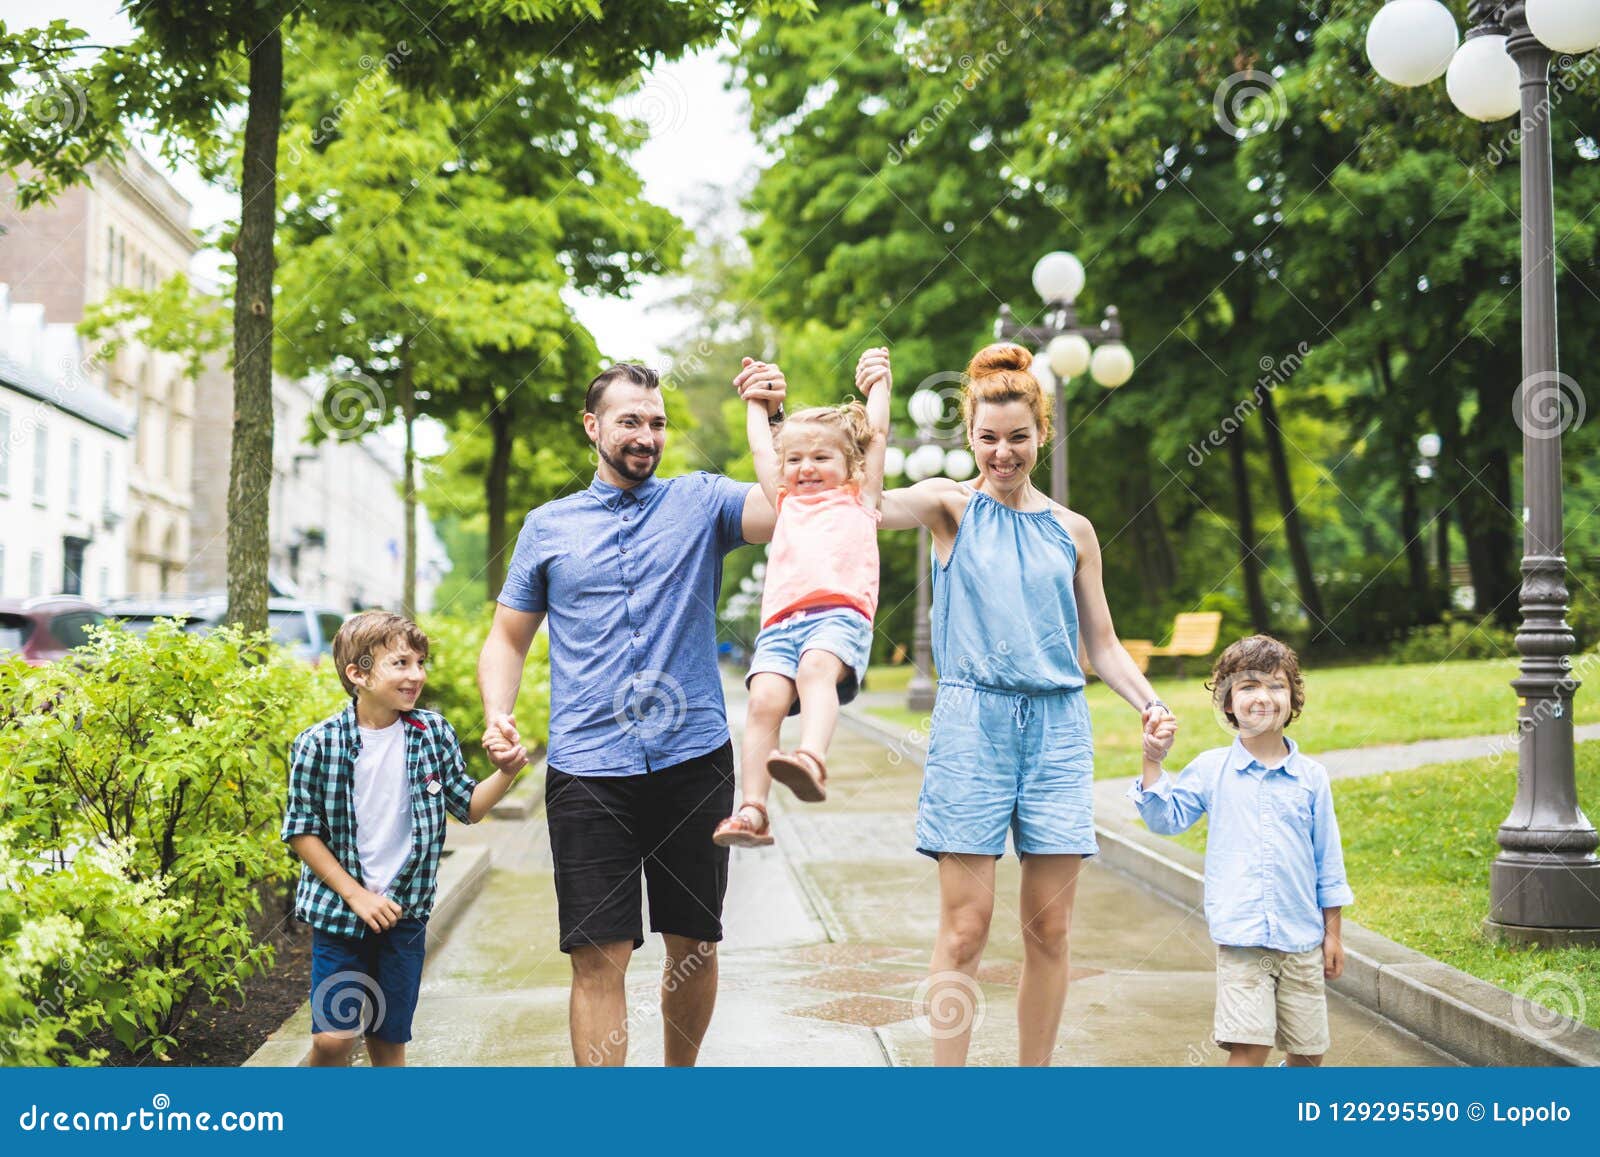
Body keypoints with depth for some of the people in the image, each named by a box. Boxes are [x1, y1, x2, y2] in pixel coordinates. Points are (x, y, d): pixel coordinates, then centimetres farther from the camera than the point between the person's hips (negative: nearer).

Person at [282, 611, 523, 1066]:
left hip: (405, 912, 2)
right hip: (338, 909, -2)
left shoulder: (433, 732, -2)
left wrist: (506, 774, -14)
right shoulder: (319, 744, -11)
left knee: (389, 1041, 8)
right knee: (333, 1037, -8)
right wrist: (356, 896, -10)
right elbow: (301, 830, -6)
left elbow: (468, 806, 5)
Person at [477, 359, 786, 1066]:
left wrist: (776, 419, -18)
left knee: (694, 945, 10)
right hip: (587, 771, 0)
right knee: (598, 956, -6)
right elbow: (507, 638, 15)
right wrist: (497, 718, -2)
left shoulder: (701, 501, 7)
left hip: (694, 762, 1)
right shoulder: (548, 527, 11)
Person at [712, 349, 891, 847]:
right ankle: (752, 810, -30)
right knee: (764, 699, -22)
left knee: (816, 669, -35)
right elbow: (760, 447, 43)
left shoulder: (858, 499, 28)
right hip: (781, 622, 3)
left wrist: (877, 385, 42)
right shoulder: (786, 503, 35)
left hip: (841, 613, -3)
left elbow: (877, 434, 30)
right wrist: (757, 400, 53)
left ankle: (811, 760, -55)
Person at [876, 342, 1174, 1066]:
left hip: (1057, 727, 3)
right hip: (972, 719, -3)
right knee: (966, 925, -5)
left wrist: (1146, 702, -1)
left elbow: (1101, 645, 15)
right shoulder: (951, 506, 5)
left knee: (1049, 929, 4)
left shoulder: (1072, 531, 13)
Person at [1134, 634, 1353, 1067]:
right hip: (1241, 938, -2)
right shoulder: (1211, 769, 1)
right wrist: (1153, 762, -10)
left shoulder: (1311, 776, 3)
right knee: (1249, 1045, -12)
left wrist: (1332, 934, 8)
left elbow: (1327, 860, 8)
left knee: (1309, 1049, 10)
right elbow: (1166, 818, 2)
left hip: (1302, 937, 2)